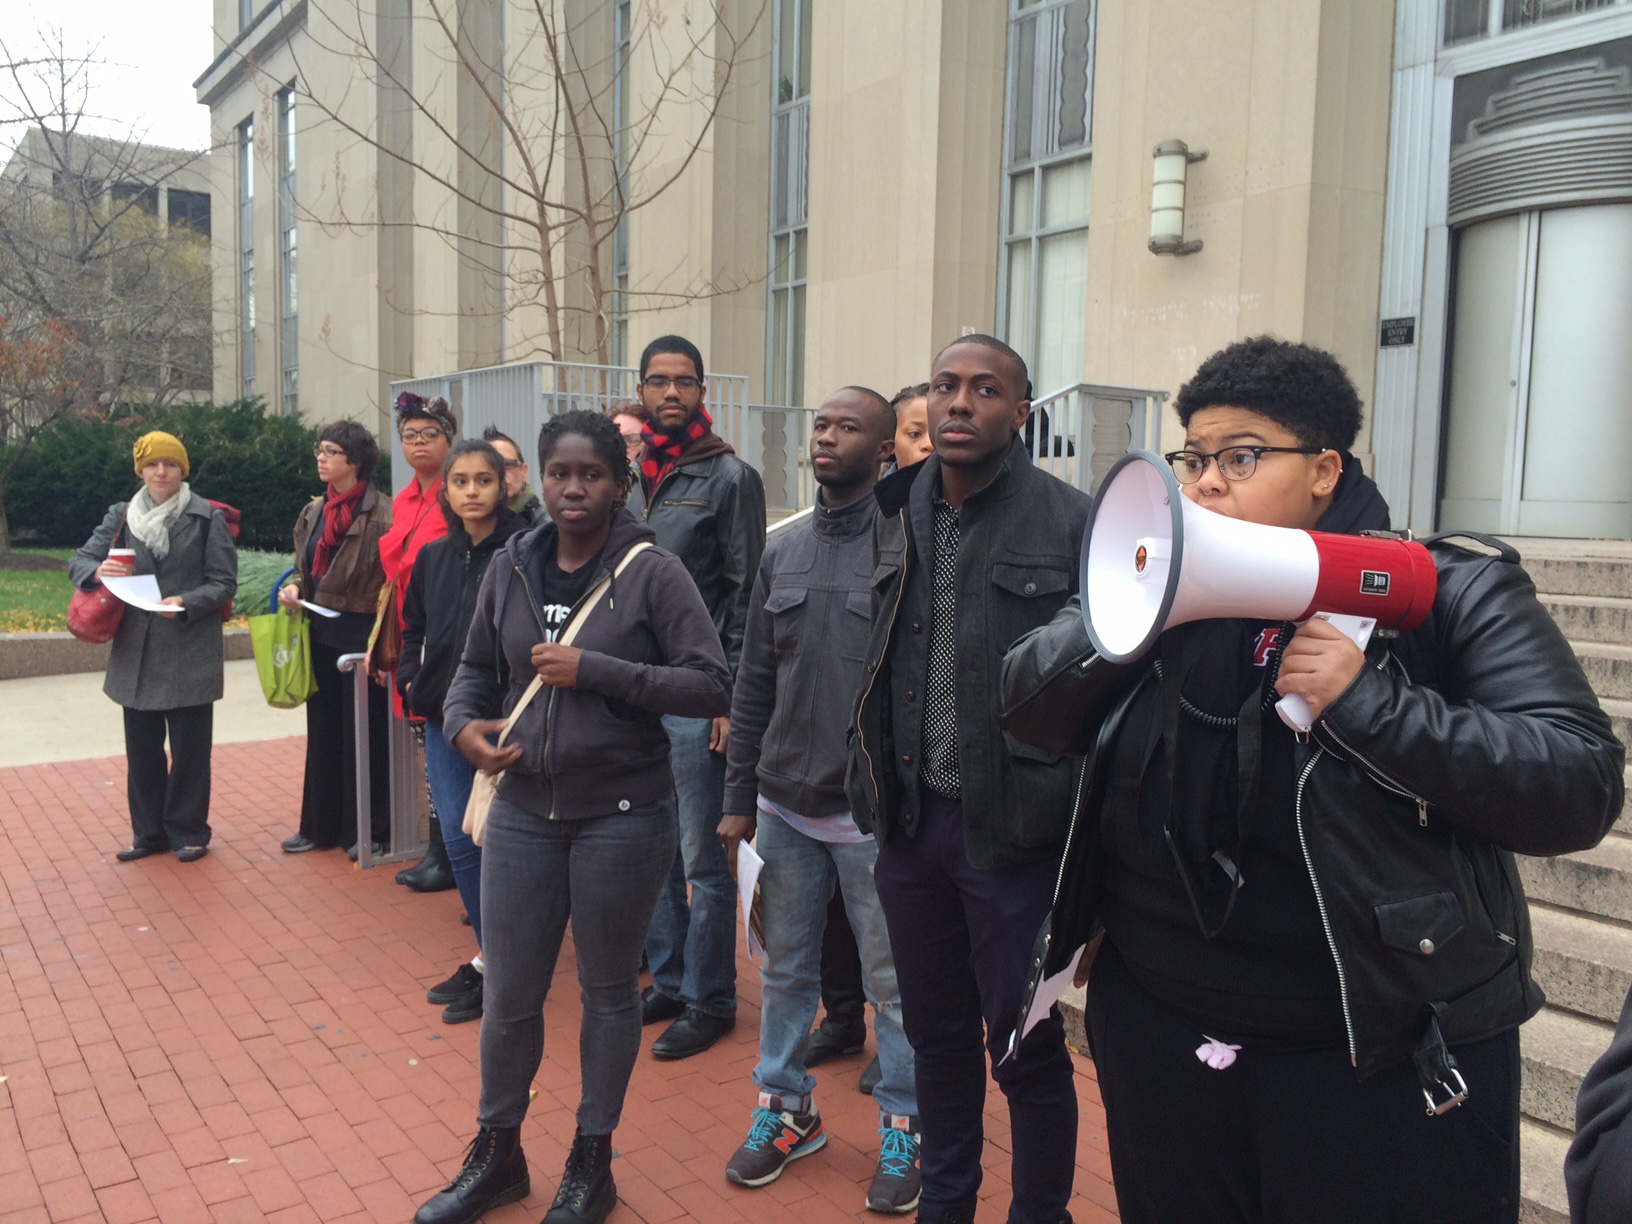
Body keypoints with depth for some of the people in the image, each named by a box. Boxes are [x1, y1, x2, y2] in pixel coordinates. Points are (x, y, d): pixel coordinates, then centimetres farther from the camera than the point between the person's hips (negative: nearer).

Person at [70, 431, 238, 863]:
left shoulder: (207, 517, -4)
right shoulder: (121, 515, 7)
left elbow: (224, 583, -5)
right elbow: (78, 561, 4)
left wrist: (186, 603, -22)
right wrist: (98, 571, -19)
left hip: (190, 652, -4)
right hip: (136, 652, 4)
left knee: (189, 748, 4)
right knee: (141, 749, 12)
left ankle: (189, 832, 18)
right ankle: (149, 832, 26)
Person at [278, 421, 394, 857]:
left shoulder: (380, 514, -12)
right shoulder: (312, 513, 11)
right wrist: (293, 588, 0)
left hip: (361, 632, -7)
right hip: (320, 632, 7)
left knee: (364, 734, 2)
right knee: (323, 731, 14)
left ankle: (367, 831, 14)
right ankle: (320, 825, 25)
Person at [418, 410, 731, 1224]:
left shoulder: (652, 572, -10)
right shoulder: (510, 567, 2)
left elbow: (713, 687, -15)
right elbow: (475, 669, 13)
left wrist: (595, 671, -21)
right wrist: (463, 725, -9)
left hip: (623, 815, -3)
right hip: (523, 811, 3)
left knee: (608, 991, 14)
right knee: (509, 994, 12)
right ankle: (495, 1155, 38)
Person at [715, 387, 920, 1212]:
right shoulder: (783, 553, 7)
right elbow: (754, 684, 9)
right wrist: (738, 796, 8)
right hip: (785, 807, 5)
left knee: (894, 984, 9)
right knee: (785, 970, 18)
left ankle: (905, 1130, 29)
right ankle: (785, 1110, 37)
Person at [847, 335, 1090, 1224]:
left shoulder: (1068, 523, -10)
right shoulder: (896, 515, 6)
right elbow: (876, 666, 11)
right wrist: (876, 795, 8)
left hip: (1014, 832, -5)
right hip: (913, 822, 5)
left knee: (1027, 1050, 9)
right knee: (936, 1034, 20)